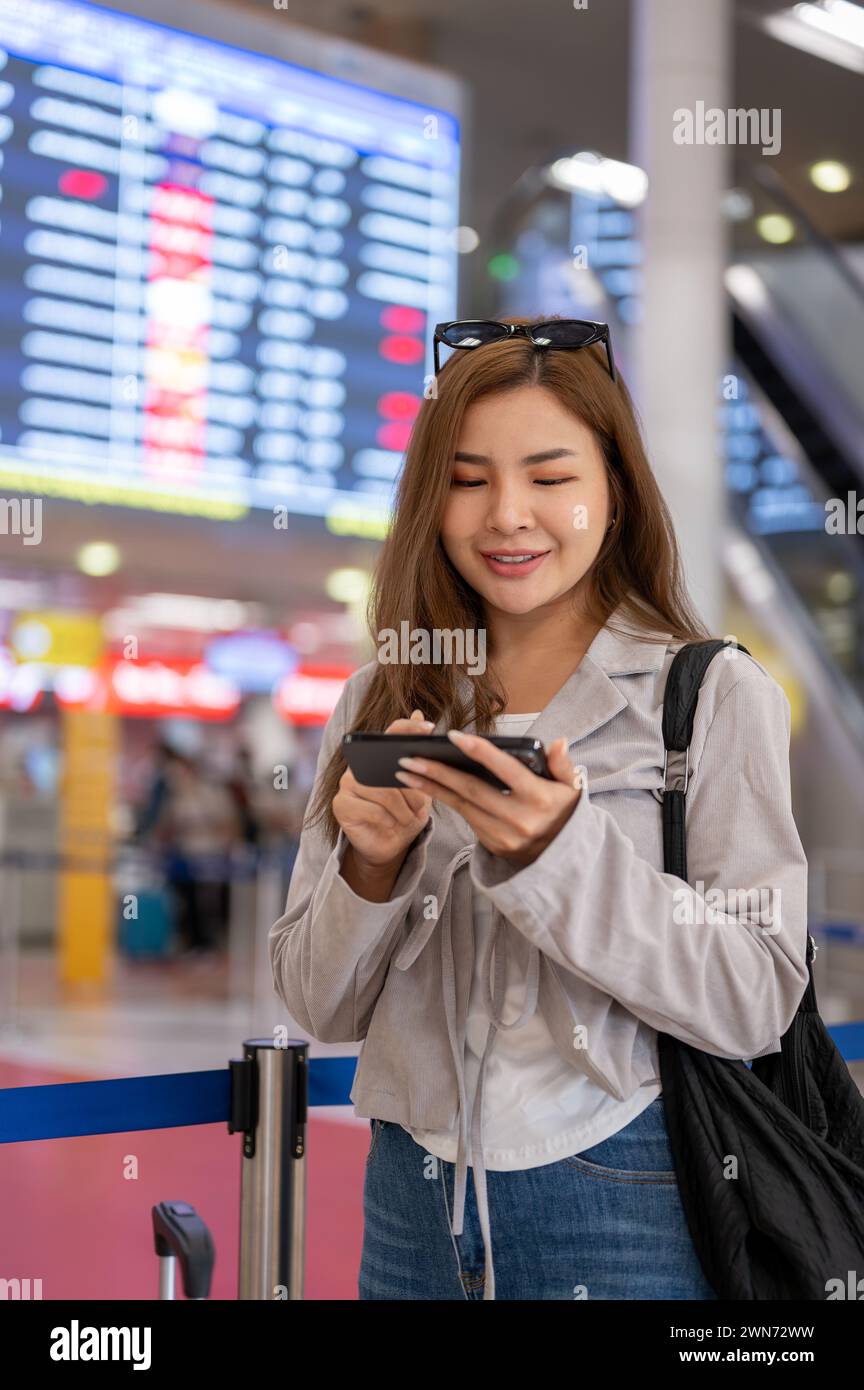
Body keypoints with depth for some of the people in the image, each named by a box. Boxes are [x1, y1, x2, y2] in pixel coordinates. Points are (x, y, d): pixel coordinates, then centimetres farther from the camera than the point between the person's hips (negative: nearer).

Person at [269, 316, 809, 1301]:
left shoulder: (717, 694, -7)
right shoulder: (380, 700, 3)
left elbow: (754, 1004, -13)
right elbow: (320, 1007, 3)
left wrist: (562, 851, -25)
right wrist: (371, 864, -16)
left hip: (623, 1200, -3)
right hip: (414, 1191, 3)